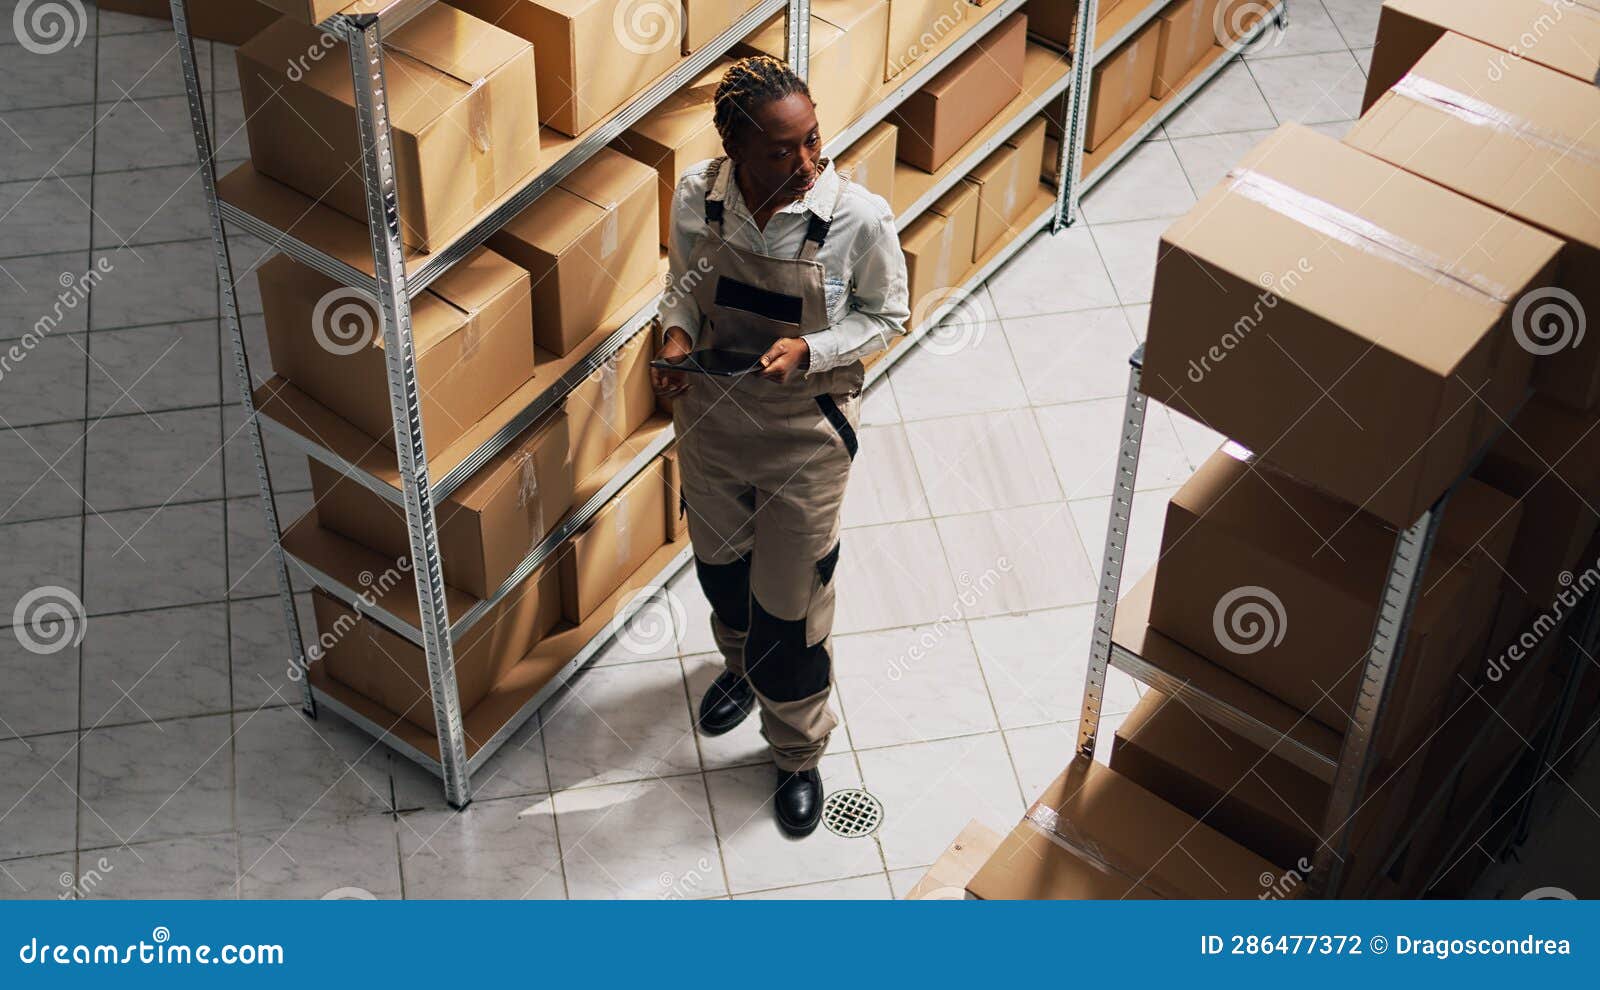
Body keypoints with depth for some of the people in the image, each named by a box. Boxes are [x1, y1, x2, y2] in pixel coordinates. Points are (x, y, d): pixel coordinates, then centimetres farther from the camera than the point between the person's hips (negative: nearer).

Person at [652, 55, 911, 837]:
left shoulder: (860, 219, -25)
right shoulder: (696, 197, -16)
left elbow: (885, 317, -9)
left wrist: (808, 349, -25)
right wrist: (676, 333, -17)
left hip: (806, 428, -3)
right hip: (712, 412, 4)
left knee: (790, 598, 9)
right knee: (719, 560, 27)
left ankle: (798, 754, 34)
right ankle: (741, 666, 61)